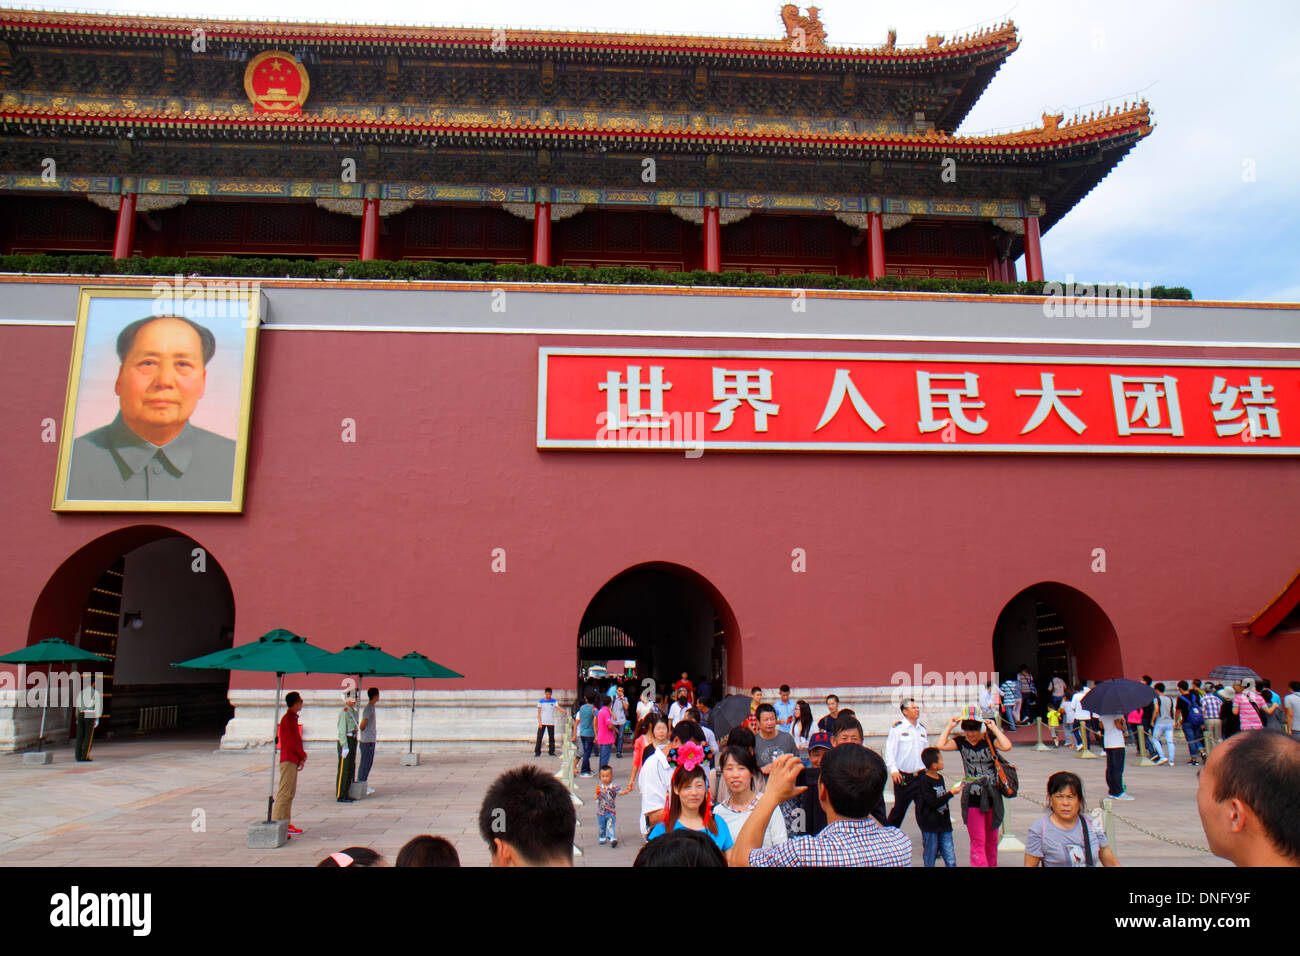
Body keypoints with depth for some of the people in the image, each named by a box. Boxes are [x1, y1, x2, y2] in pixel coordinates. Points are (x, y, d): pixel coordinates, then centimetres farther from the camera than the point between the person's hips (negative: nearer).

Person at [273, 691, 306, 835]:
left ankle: (287, 824, 19)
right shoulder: (288, 719, -15)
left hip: (293, 760, 10)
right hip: (289, 761, -10)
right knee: (284, 793, -9)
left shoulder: (292, 718, 16)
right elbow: (292, 742, -18)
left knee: (290, 792, 13)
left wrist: (300, 758, 10)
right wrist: (303, 756, -5)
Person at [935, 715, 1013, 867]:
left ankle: (992, 865, 33)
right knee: (977, 841, -3)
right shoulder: (961, 742, -1)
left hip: (993, 796, 1)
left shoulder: (990, 739, -5)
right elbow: (940, 745, -15)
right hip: (972, 798, 0)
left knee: (991, 840, 16)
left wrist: (994, 728, -17)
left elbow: (1007, 746, -24)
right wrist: (950, 727, -9)